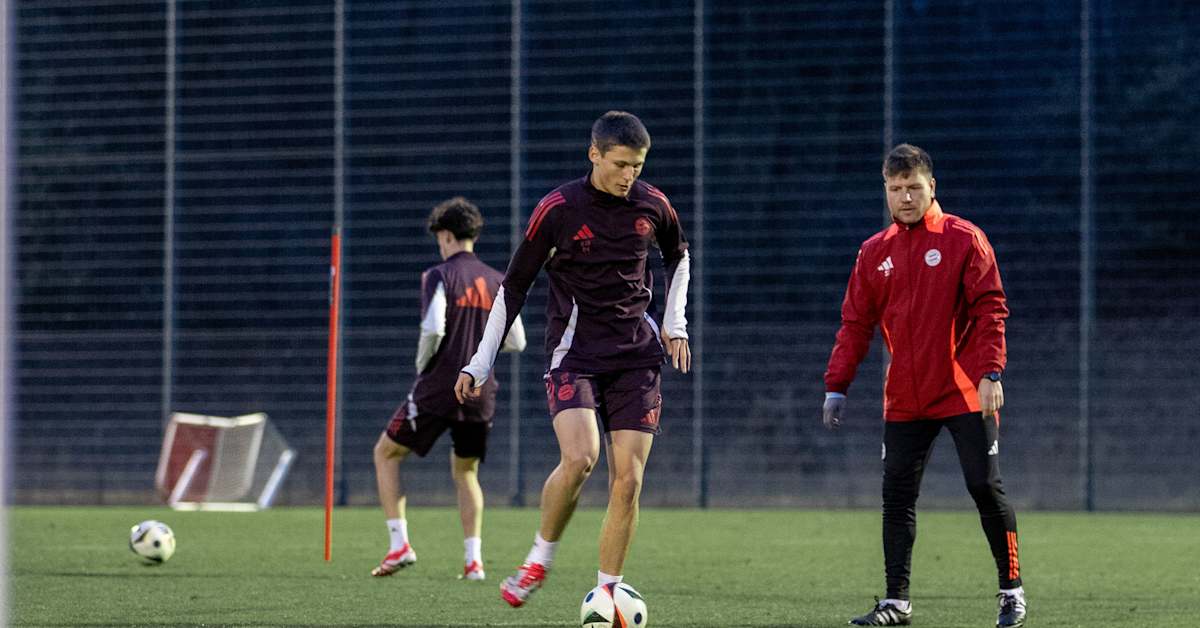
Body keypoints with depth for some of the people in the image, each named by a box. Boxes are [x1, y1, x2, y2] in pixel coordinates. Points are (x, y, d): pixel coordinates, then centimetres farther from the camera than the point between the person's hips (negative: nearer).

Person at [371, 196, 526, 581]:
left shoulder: (440, 276, -8)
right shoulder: (498, 282, 8)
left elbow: (433, 329, -21)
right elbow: (516, 342, 9)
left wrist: (422, 366, -3)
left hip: (437, 390, -5)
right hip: (480, 395, 5)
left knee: (386, 453, 12)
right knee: (465, 472, 20)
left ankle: (400, 545, 1)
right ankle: (473, 559, 5)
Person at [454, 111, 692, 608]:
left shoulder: (652, 205, 3)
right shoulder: (558, 209, -8)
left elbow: (678, 256, 25)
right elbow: (514, 285, 0)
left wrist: (675, 324, 15)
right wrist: (480, 362, -2)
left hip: (636, 356, 4)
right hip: (574, 353, -4)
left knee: (627, 481, -5)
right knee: (579, 458, -26)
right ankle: (540, 558, -4)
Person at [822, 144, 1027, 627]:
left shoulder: (963, 239, -2)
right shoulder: (874, 253, 10)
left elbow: (990, 309, -6)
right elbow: (855, 323, 12)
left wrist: (990, 374, -15)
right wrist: (836, 386, 4)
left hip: (965, 393, -4)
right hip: (904, 400, 4)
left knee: (985, 487, -5)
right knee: (897, 497, 1)